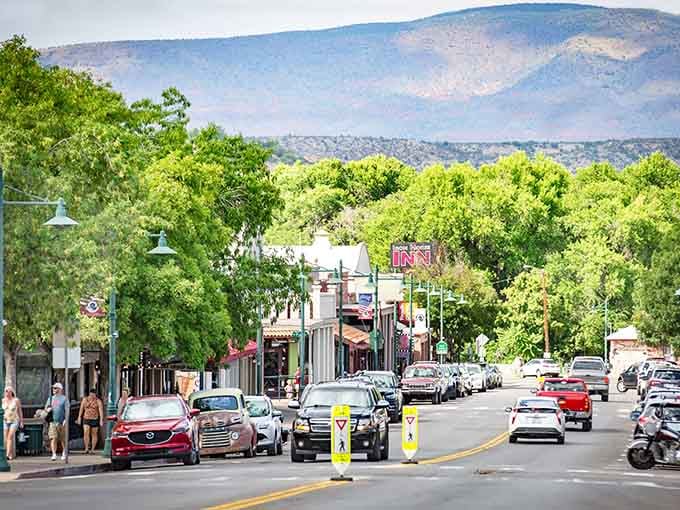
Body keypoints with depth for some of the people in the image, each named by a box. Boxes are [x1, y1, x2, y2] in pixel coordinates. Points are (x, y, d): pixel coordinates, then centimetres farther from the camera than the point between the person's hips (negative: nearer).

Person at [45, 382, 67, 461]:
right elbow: (46, 408, 19)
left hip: (61, 422, -3)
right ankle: (54, 454, -13)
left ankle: (64, 453, 27)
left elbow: (67, 410, -4)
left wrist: (65, 420, -16)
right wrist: (47, 409, -6)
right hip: (52, 422, 3)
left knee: (63, 439, 7)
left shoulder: (64, 398, 1)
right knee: (53, 438, -10)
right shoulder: (51, 398, 15)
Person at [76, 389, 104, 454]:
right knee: (86, 433, -14)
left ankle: (92, 449, 15)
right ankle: (86, 448, -10)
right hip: (86, 419, 2)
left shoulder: (98, 401, -4)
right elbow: (81, 409, 11)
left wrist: (101, 420, -20)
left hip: (95, 419, -1)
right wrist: (79, 417, 9)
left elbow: (101, 411, -11)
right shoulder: (85, 399, 5)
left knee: (94, 434, 6)